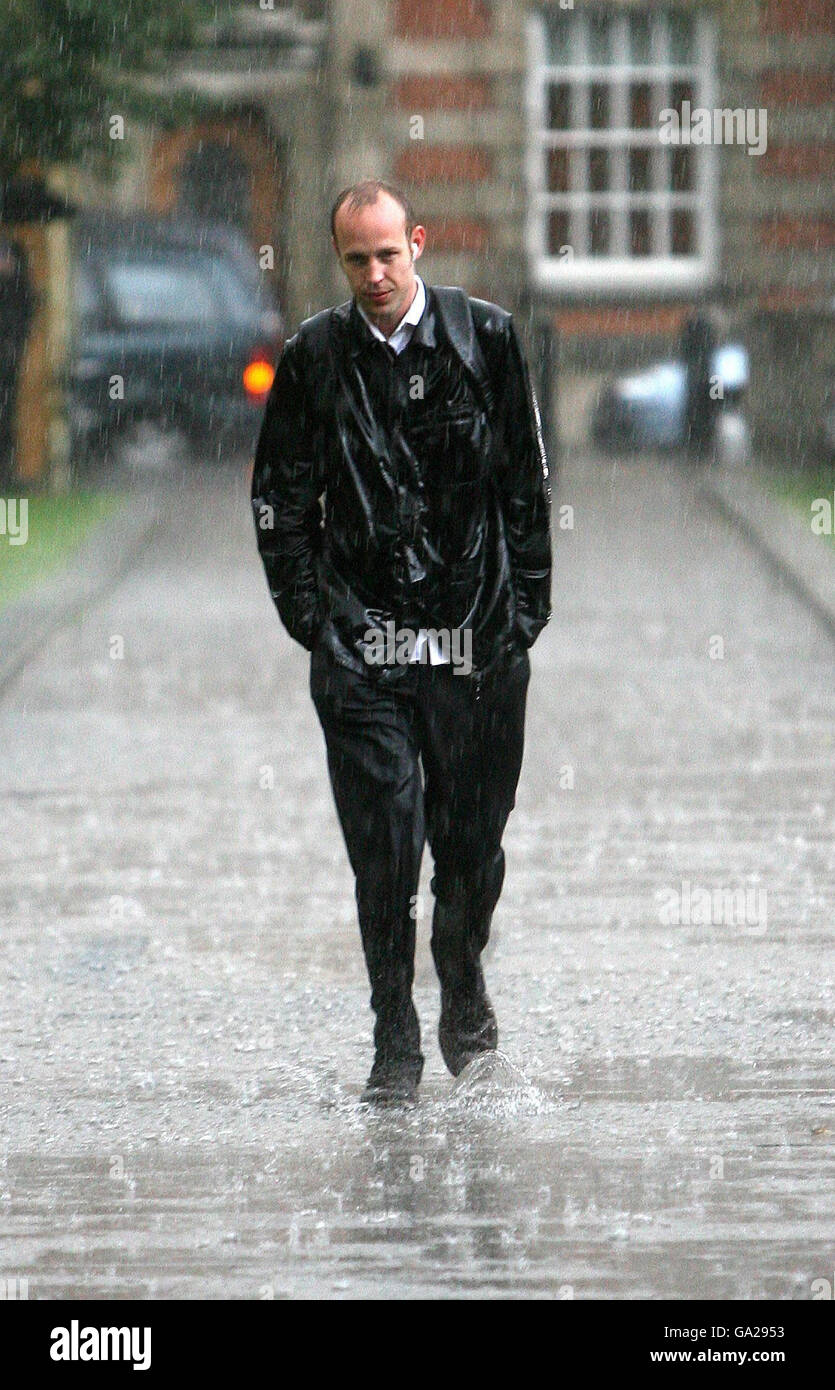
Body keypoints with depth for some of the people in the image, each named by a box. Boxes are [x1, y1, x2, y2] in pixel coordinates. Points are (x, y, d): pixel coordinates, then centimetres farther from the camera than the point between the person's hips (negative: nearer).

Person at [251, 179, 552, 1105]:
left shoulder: (485, 339, 2)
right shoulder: (314, 358, 2)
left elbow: (527, 483, 6)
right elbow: (279, 500, 8)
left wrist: (525, 605, 2)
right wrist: (310, 616, 1)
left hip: (478, 644, 1)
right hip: (363, 647, 0)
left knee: (473, 837, 7)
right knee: (383, 845, -5)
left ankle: (463, 978, 35)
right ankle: (395, 1041, 5)